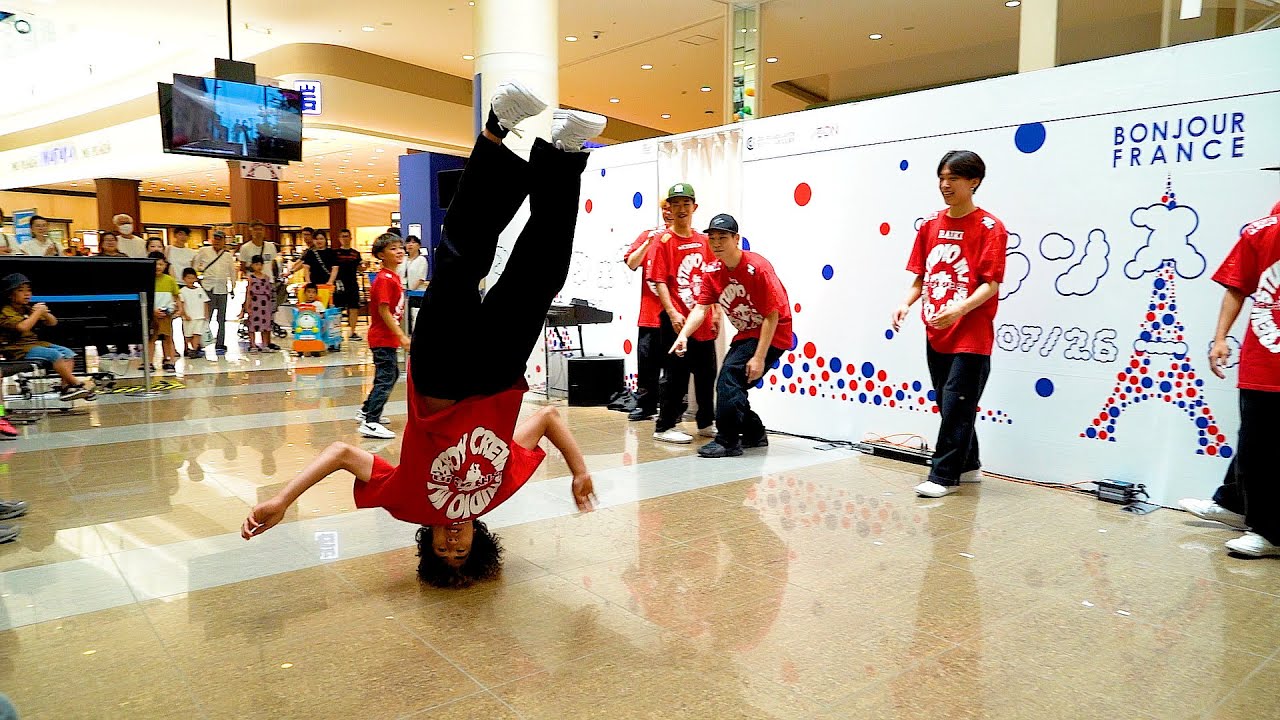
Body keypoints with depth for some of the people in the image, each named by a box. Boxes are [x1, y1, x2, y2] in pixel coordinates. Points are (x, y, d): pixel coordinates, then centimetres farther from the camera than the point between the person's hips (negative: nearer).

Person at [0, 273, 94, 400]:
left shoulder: (28, 309, 16)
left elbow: (52, 323, 16)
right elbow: (23, 327, -27)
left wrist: (44, 313, -5)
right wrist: (37, 312, -19)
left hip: (34, 343, 9)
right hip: (17, 349, -8)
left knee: (67, 352, -8)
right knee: (55, 354, -27)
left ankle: (66, 387, -19)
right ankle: (77, 385, -21)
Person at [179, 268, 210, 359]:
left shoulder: (200, 290, 7)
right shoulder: (182, 291, -1)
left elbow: (205, 303, 10)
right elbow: (181, 304, -5)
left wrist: (206, 315, 3)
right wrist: (185, 315, -13)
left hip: (200, 317, 1)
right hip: (188, 318, 0)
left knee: (197, 334, -10)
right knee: (189, 336, 6)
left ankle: (194, 351, -12)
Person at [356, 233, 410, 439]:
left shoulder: (394, 277, 11)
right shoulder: (384, 279, -18)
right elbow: (383, 310, -23)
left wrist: (400, 334, 21)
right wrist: (401, 336, -25)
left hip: (389, 337, 10)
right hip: (383, 338, -10)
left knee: (392, 375, 20)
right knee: (386, 378, -8)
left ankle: (366, 412, 32)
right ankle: (370, 423, -4)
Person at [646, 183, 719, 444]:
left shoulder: (703, 241, 11)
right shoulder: (664, 241, -4)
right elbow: (659, 281, -10)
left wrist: (716, 312, 9)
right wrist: (672, 312, -18)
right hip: (677, 320, -6)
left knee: (707, 373, 13)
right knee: (676, 375, -2)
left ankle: (706, 423, 28)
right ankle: (664, 427, 9)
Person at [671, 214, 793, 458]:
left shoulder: (757, 267, -22)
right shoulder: (712, 271, -2)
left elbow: (772, 316, -22)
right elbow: (701, 308, -9)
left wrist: (759, 357, -25)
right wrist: (683, 335, -28)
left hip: (772, 336, -8)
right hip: (745, 335, 8)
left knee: (730, 375, -21)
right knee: (730, 388, 9)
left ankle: (727, 441, -13)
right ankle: (755, 434, 30)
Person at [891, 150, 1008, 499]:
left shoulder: (989, 227, -7)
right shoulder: (931, 224, 10)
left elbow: (992, 284, -13)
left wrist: (959, 309, -28)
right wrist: (907, 303, -3)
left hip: (971, 336, -6)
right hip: (935, 333, 6)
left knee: (956, 406, -5)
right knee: (949, 404, 14)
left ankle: (944, 476, 4)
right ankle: (968, 465, 30)